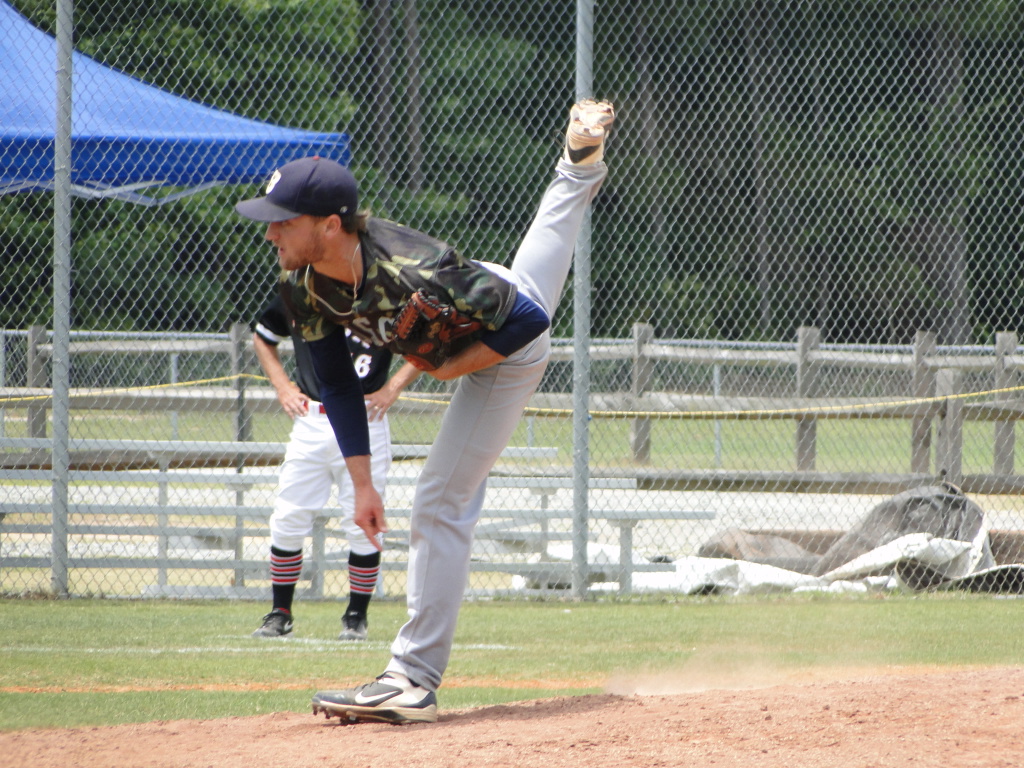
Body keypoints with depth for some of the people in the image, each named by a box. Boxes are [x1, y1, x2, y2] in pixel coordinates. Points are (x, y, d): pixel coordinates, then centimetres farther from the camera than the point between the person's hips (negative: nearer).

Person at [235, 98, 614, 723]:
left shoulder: (412, 273, -46)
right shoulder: (304, 290, -25)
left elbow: (527, 322, -35)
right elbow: (340, 387, -11)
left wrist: (450, 369, -25)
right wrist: (362, 484, -14)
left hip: (508, 351, -7)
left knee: (442, 503, -11)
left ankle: (415, 682, -9)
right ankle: (581, 162, 68)